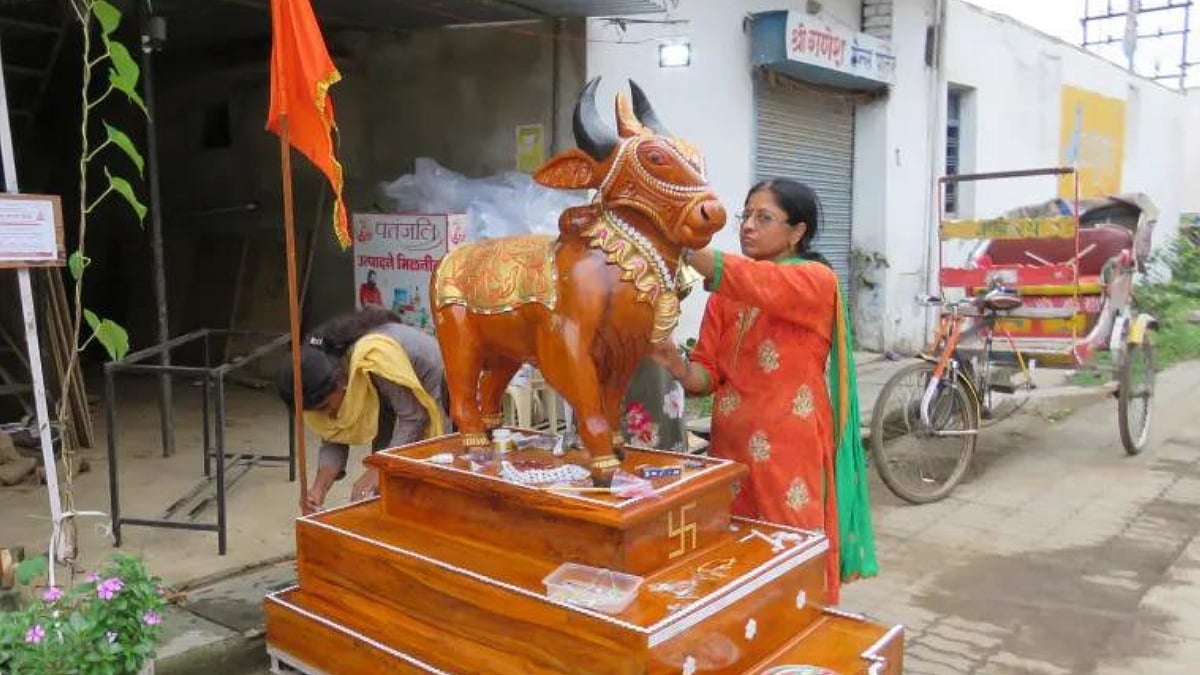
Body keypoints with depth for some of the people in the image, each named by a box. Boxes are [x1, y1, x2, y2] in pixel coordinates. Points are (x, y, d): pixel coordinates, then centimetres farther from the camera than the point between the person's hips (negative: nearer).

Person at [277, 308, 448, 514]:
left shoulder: (375, 359, -39)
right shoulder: (322, 381, -18)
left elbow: (413, 417, -32)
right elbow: (334, 440, -11)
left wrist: (377, 472, -35)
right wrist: (319, 488, -25)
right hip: (390, 394, 6)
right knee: (382, 483, -3)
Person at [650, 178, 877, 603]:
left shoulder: (816, 280, -8)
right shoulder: (724, 293, 9)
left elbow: (754, 283, -28)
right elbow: (708, 374, 4)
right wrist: (679, 366, -19)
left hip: (791, 451, -5)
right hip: (733, 445, 5)